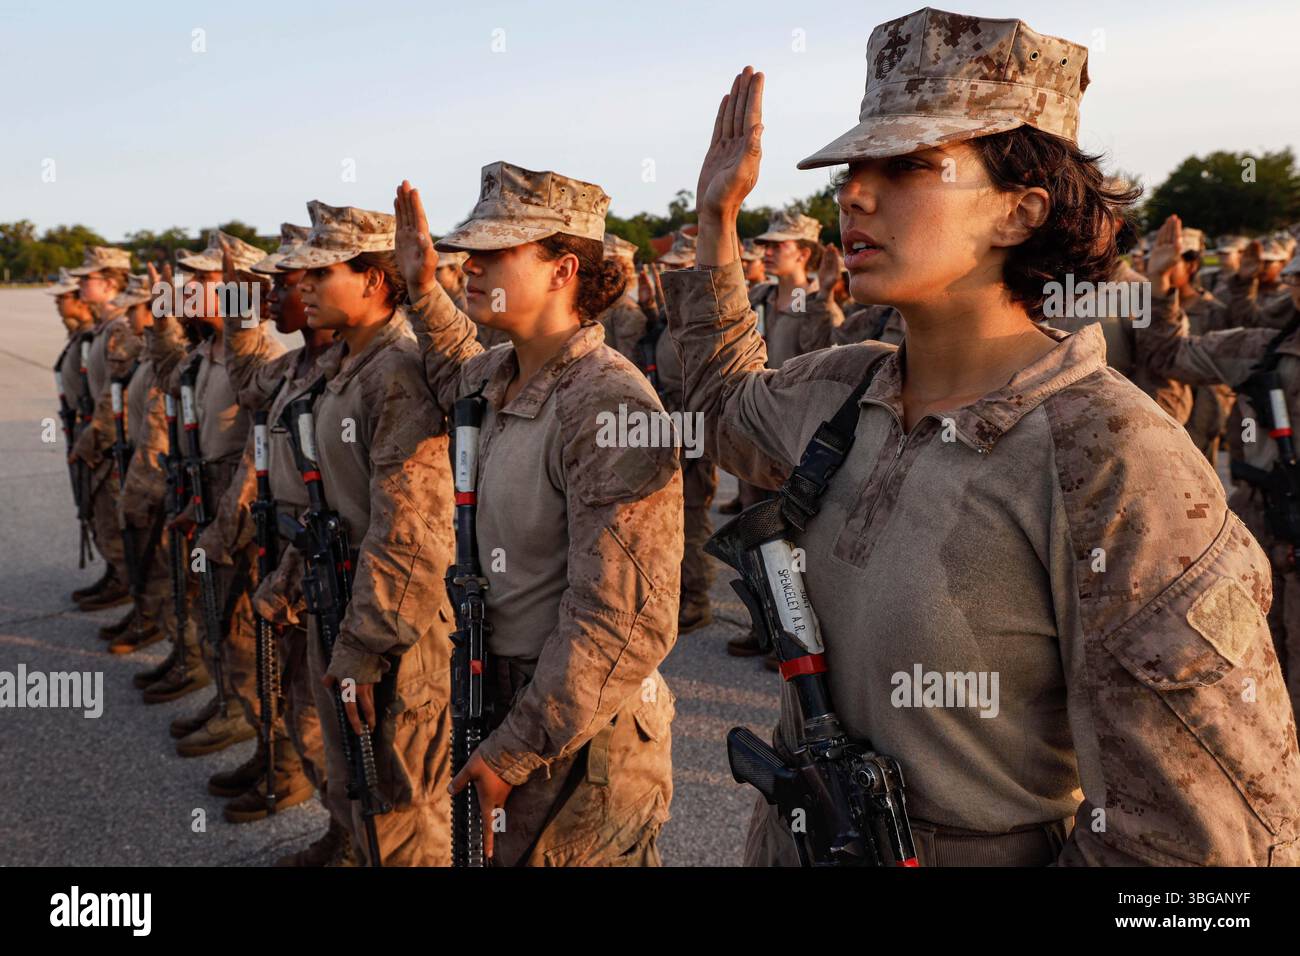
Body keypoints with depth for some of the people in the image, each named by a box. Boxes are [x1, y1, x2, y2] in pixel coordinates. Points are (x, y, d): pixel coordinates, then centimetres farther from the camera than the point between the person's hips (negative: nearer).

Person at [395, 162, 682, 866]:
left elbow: (620, 628, -27)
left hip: (582, 739, -9)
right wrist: (424, 290, 18)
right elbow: (460, 382, 33)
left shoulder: (609, 406, -24)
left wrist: (512, 753, -21)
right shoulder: (505, 376, 4)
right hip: (514, 704, 9)